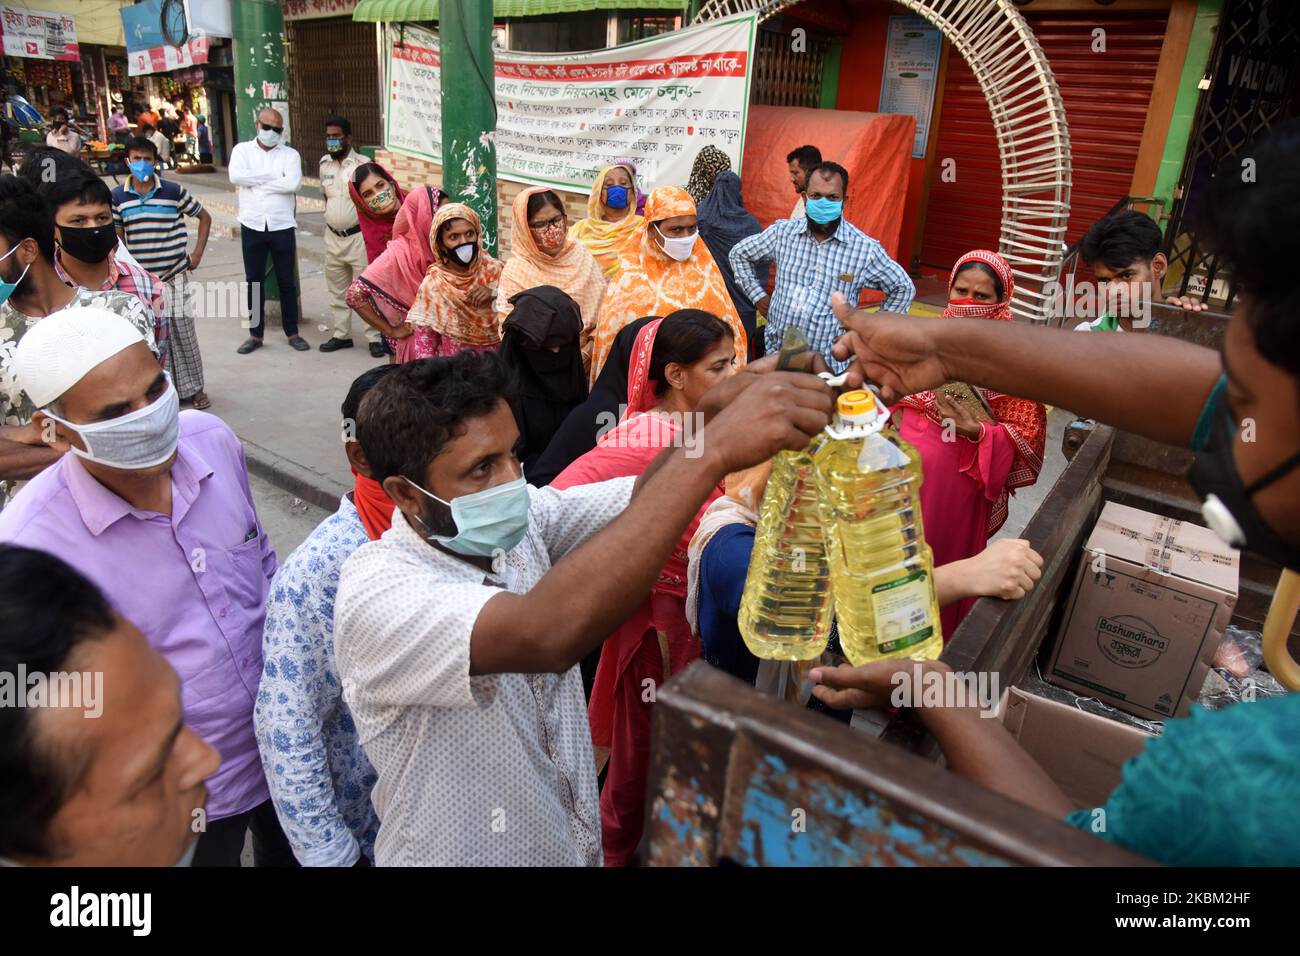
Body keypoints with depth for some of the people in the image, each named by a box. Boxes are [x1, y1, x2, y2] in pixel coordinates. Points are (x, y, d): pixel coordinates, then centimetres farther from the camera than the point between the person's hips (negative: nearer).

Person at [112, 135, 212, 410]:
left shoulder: (173, 191, -4)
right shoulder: (117, 197, 1)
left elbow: (205, 217, 6)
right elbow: (117, 238, 9)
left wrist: (197, 254, 1)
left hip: (174, 276, -1)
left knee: (182, 330, 2)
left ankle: (192, 388, 14)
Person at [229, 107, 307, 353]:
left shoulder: (290, 154, 3)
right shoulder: (242, 149, 5)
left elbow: (293, 183, -17)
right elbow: (236, 176, -14)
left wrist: (256, 182, -11)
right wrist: (273, 176, -13)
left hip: (282, 226, -1)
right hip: (252, 226, 1)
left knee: (287, 281, 7)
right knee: (254, 281, 8)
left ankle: (292, 332, 19)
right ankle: (255, 334, 18)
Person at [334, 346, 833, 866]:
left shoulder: (519, 518, -10)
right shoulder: (376, 591, -30)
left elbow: (642, 499, -18)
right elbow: (548, 635, -46)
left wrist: (714, 415, -39)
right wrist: (712, 449, -48)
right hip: (460, 850, -6)